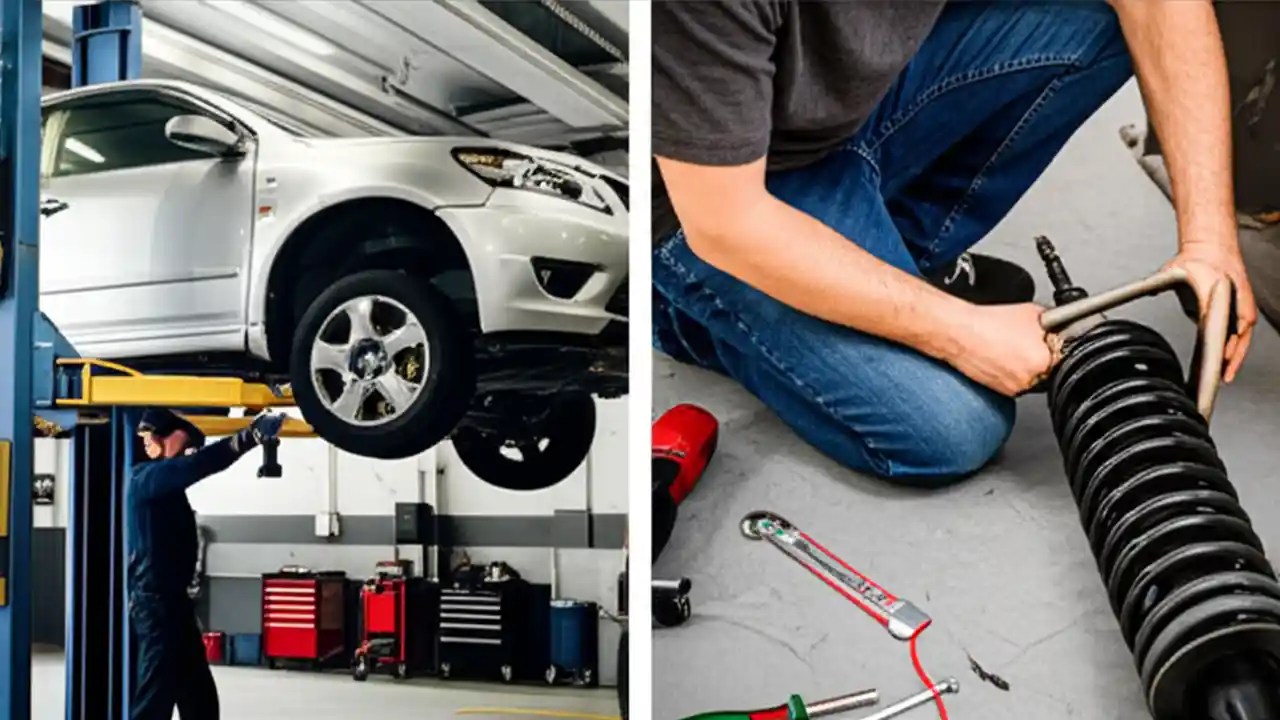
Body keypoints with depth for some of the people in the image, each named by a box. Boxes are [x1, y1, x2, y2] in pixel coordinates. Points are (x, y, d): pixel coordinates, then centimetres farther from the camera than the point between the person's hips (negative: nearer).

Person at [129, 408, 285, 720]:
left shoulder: (161, 479, 13)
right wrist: (251, 435, -35)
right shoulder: (147, 478, -16)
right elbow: (197, 465, -30)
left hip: (171, 600, 10)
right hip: (156, 603, -10)